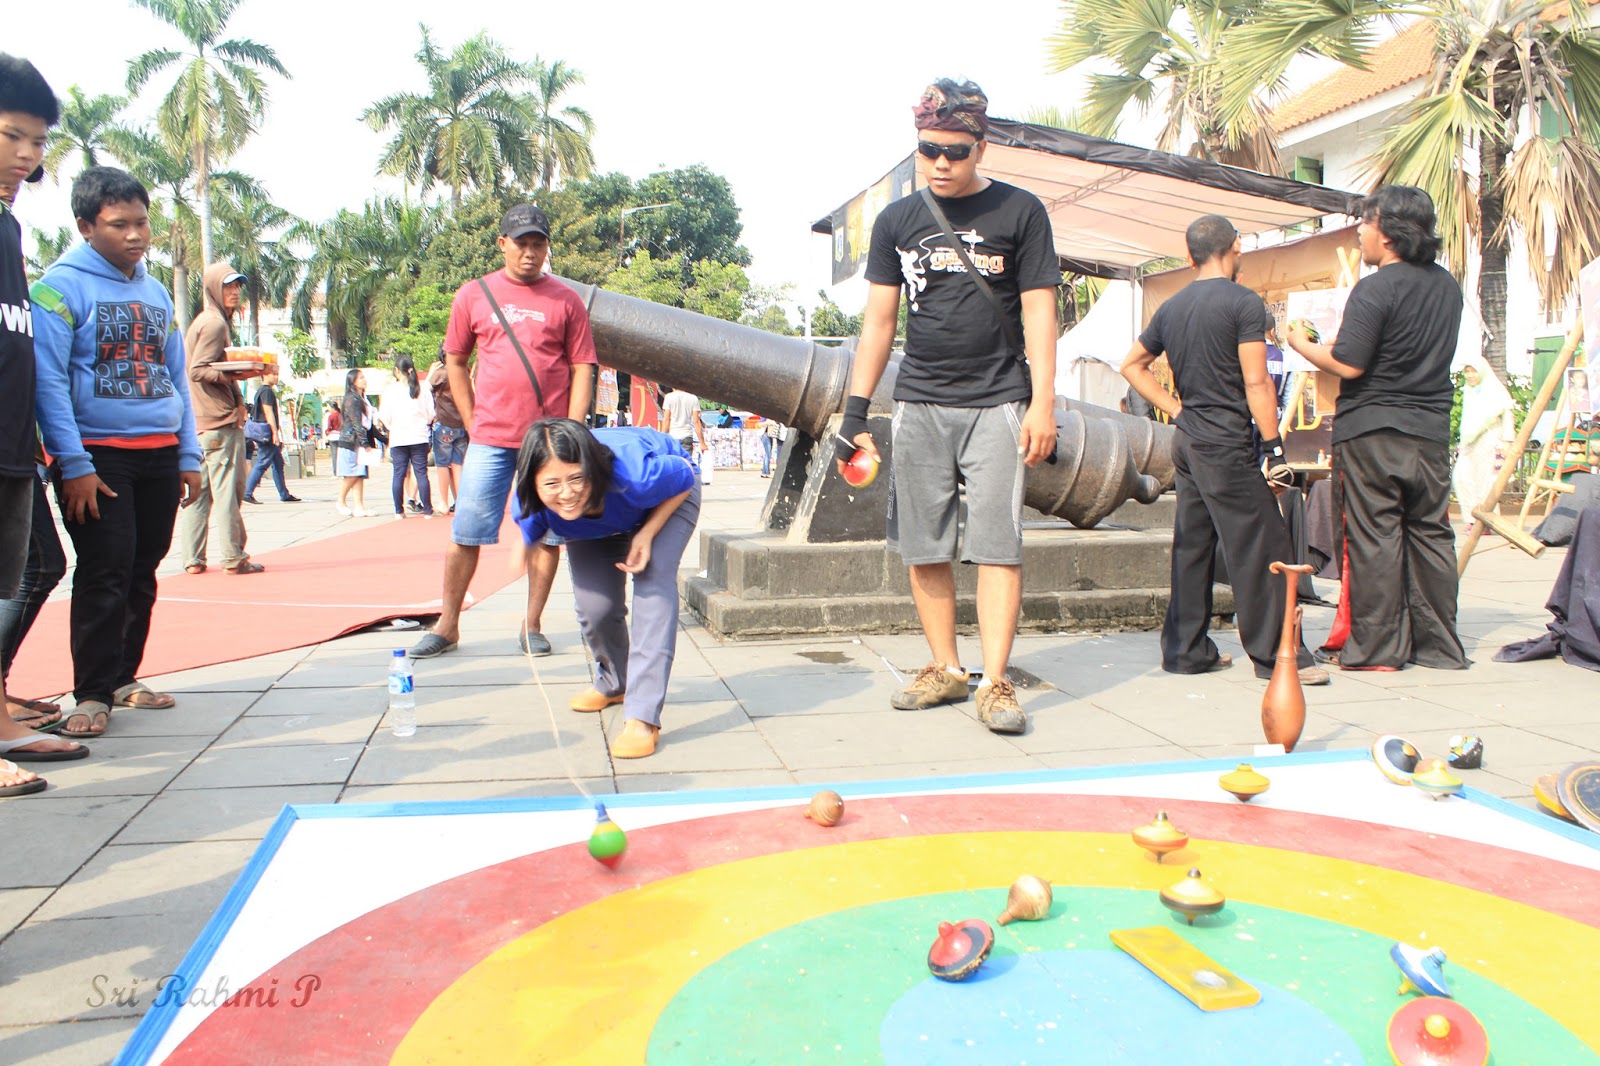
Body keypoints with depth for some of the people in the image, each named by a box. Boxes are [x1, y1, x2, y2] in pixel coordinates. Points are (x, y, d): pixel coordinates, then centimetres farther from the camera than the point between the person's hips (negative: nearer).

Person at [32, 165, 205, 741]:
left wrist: (188, 456, 11)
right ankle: (93, 694, 3)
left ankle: (124, 675, 22)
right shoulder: (61, 287, -5)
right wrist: (73, 464, -15)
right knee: (105, 574, -7)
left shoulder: (156, 292, 15)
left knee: (143, 572, 10)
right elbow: (48, 381, -10)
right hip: (98, 453, -5)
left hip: (160, 453, 6)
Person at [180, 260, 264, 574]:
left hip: (201, 420, 10)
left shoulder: (204, 321, 21)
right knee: (227, 489, -7)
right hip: (221, 419, -10)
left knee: (199, 489, 8)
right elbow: (198, 370, -16)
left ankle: (193, 559, 10)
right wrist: (233, 375, -29)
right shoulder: (215, 323, -9)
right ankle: (233, 558, -5)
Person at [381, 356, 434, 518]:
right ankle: (427, 510, 1)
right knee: (421, 473, 3)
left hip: (398, 438, -1)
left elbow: (386, 418, -3)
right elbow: (431, 415, 2)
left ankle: (399, 511, 8)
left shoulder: (390, 391, -4)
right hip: (419, 437, 1)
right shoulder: (423, 389, 0)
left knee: (398, 474, 5)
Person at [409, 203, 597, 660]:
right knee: (466, 533, 2)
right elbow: (455, 361, 14)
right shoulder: (473, 296, 7)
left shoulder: (565, 300, 5)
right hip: (490, 437, 1)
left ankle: (531, 626, 15)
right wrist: (472, 422, 6)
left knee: (547, 533, 3)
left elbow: (582, 367, 3)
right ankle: (448, 625, 14)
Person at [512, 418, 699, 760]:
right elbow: (529, 542, -10)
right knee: (595, 607, -7)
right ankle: (613, 684, 29)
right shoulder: (531, 506, -34)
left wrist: (648, 533, -32)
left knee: (653, 584, -26)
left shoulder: (633, 475, -46)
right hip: (595, 526, 3)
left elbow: (685, 477, -24)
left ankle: (643, 717, -28)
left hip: (668, 499, -3)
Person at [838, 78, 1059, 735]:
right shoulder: (897, 220, 10)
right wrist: (855, 410, 4)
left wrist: (1043, 403, -8)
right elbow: (879, 319, 10)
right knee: (923, 546, 4)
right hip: (919, 403, 3)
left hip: (997, 402, -3)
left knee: (996, 543, -8)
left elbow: (1039, 313, 0)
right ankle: (945, 670, 16)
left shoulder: (1019, 212, 3)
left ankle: (995, 683, -3)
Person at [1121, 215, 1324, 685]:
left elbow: (1132, 366, 19)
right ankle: (1276, 655, 2)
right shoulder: (1244, 302, -9)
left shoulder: (1171, 307, 11)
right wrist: (1275, 447, -11)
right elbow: (1256, 383, -14)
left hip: (1187, 443, 8)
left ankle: (1186, 650, 15)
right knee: (1262, 549, -2)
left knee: (1191, 546, 11)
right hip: (1228, 446, -7)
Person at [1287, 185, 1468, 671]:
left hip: (1372, 432, -7)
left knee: (1375, 538, -1)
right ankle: (1440, 646, 16)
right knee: (1431, 534, 11)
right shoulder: (1447, 285, 11)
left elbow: (1348, 364, -18)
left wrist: (1303, 344, -1)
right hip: (1432, 430, 7)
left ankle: (1378, 648, 3)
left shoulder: (1375, 288, -14)